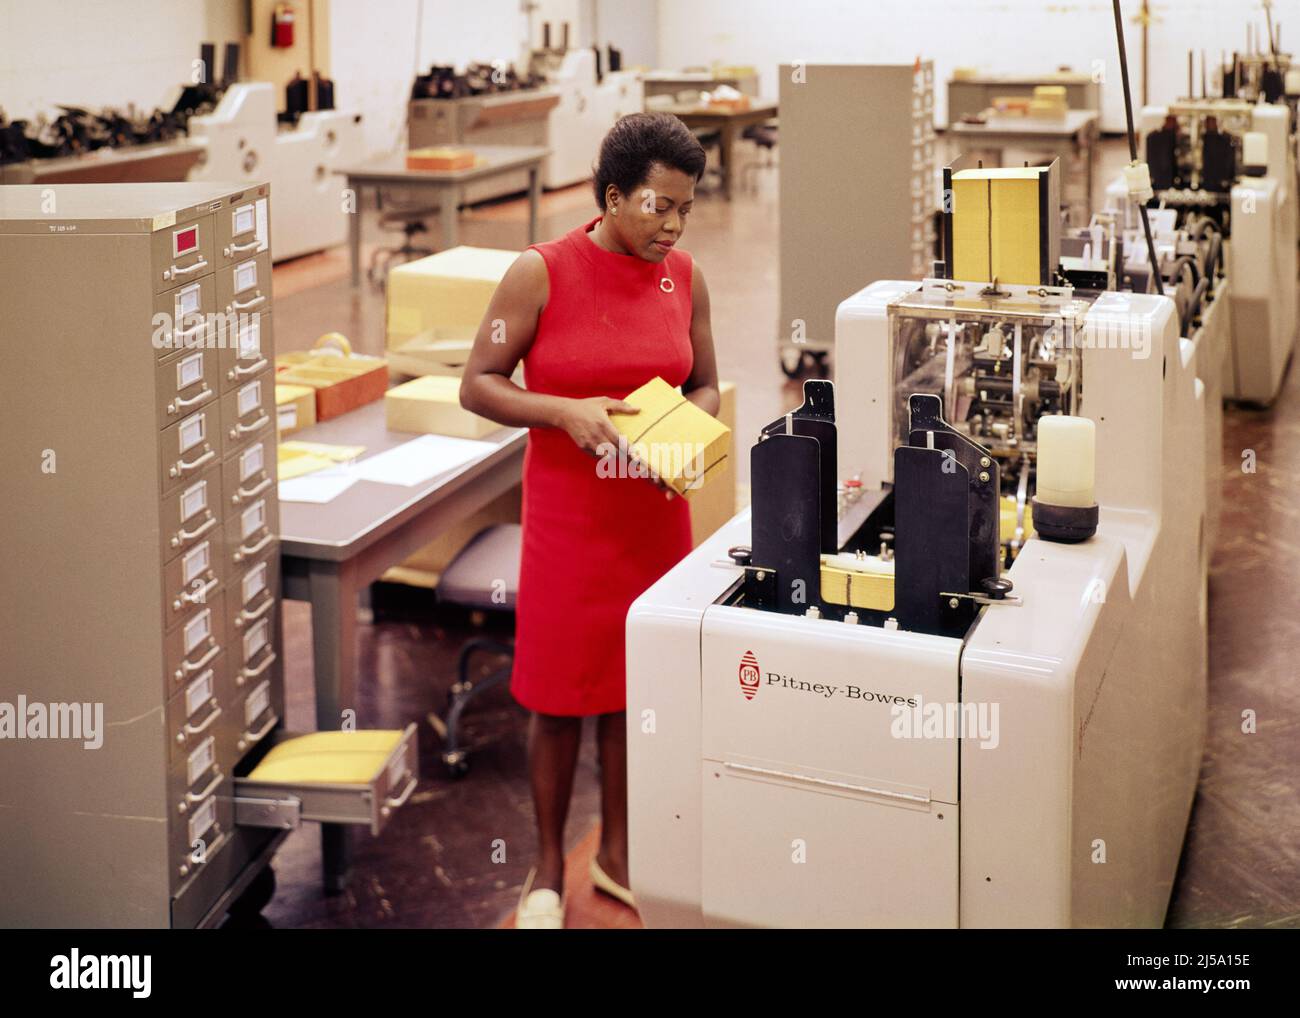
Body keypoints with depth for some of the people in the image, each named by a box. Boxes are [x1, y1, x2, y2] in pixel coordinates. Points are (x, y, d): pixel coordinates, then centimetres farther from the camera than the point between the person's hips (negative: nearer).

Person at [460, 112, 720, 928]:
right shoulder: (542, 273, -11)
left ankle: (618, 853, 32)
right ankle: (549, 868, 24)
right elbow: (478, 384, -8)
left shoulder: (684, 277, 2)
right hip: (568, 516, -4)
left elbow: (703, 384, 12)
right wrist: (564, 411, -23)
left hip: (655, 515, 4)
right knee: (561, 693, 6)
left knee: (636, 685, 13)